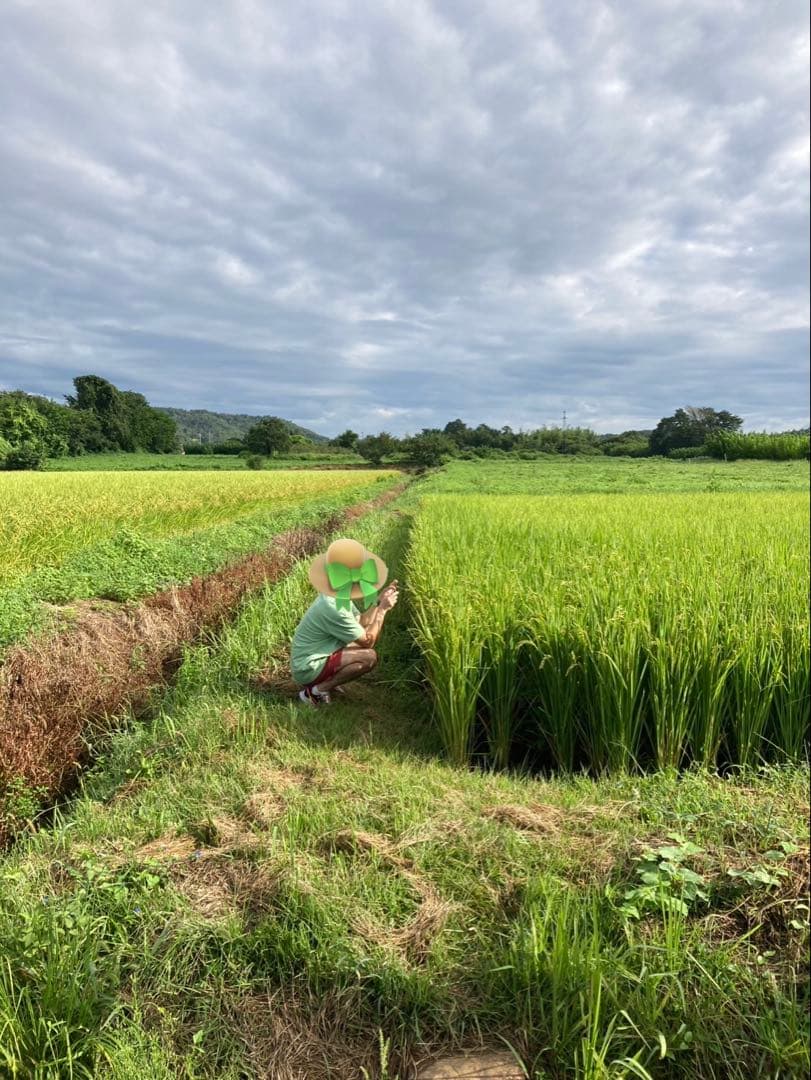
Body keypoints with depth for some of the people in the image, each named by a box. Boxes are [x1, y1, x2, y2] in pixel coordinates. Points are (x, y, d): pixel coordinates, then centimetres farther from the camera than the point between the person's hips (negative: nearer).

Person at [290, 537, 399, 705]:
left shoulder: (339, 595, 1)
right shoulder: (333, 609, -28)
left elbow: (361, 624, 10)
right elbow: (368, 641, -20)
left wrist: (378, 601, 1)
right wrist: (383, 609, -15)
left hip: (307, 659, 10)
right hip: (308, 668, -10)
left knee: (361, 644, 18)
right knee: (369, 656, -22)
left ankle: (323, 680, 13)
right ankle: (316, 691, -9)